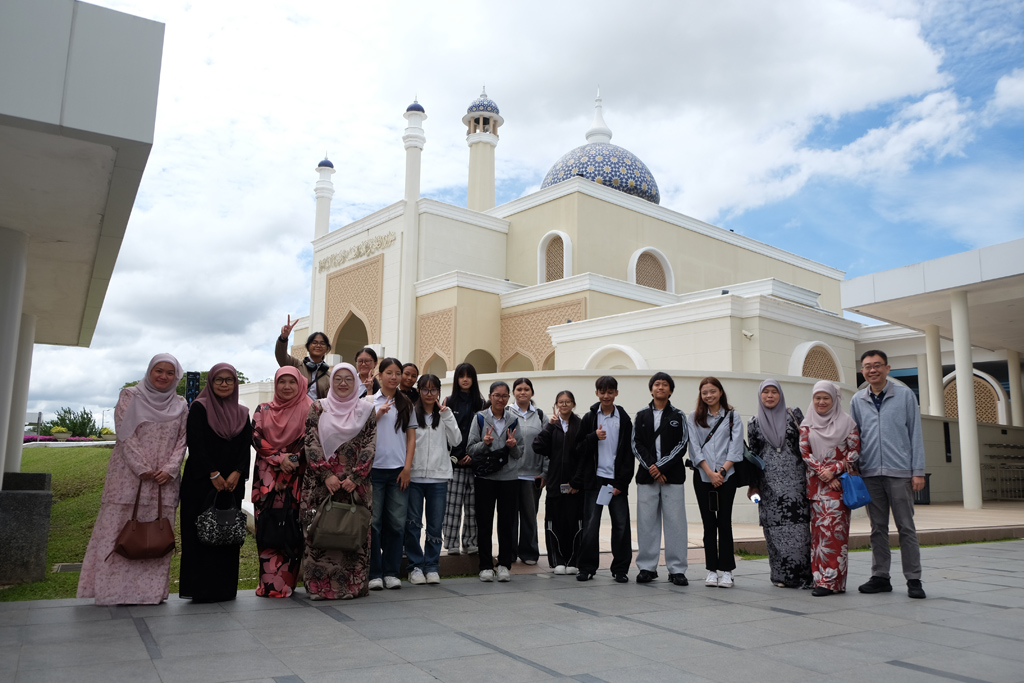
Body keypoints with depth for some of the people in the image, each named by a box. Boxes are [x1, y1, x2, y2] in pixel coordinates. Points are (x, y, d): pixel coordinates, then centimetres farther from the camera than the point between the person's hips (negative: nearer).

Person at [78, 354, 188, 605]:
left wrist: (169, 470, -9)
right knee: (121, 530, -2)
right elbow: (125, 434, -5)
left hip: (163, 480, 2)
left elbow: (182, 442, 6)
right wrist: (142, 469, -14)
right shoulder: (131, 396, 3)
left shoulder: (180, 406, 10)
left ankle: (151, 589, 8)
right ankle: (116, 587, 6)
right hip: (129, 476, -2)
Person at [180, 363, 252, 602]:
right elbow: (196, 445, -9)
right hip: (201, 482, -4)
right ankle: (200, 589, 3)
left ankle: (224, 588, 11)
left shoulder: (242, 413, 12)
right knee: (201, 533, -3)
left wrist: (236, 474, -8)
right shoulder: (199, 408, -1)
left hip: (232, 483, 4)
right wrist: (214, 475, -12)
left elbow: (246, 448, 7)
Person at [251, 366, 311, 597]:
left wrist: (291, 461, -13)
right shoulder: (263, 410, 12)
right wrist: (280, 458, -9)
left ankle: (285, 582, 4)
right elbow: (256, 438, 2)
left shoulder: (308, 409, 3)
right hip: (266, 476, 3)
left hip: (295, 477, -2)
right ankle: (267, 582, 7)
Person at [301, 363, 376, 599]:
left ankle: (354, 584, 12)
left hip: (356, 484, 0)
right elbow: (311, 444, -2)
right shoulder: (318, 408, 6)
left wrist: (354, 477, -11)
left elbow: (369, 446, 0)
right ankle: (321, 586, 9)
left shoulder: (366, 410, 6)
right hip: (322, 483, 0)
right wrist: (327, 475, -12)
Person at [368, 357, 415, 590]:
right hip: (373, 467, -2)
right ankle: (374, 573, 6)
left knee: (396, 522, 2)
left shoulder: (406, 404, 12)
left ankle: (391, 572, 11)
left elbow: (411, 438, 9)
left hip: (398, 469, 2)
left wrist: (407, 467, 1)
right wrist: (378, 413, -10)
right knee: (373, 522, -1)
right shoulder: (369, 401, 6)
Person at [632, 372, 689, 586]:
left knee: (675, 522, -2)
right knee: (646, 522, 2)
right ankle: (647, 567, 9)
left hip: (672, 475, -1)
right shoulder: (641, 416, 12)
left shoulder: (678, 416, 8)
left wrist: (662, 466, -10)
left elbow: (682, 445, 0)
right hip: (646, 475, 1)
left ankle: (677, 569, 5)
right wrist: (651, 467, -9)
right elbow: (635, 444, 4)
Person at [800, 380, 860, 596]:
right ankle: (821, 577, 7)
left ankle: (831, 580, -7)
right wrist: (822, 472, -9)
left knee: (835, 529, -9)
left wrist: (833, 470, -11)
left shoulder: (847, 422, 3)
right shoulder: (806, 424, 11)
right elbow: (804, 452, 4)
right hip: (816, 483, 3)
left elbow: (855, 451, -1)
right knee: (818, 529, 2)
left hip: (839, 482, -3)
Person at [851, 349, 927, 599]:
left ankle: (913, 579, 8)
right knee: (878, 528, 9)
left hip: (899, 472, -3)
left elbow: (915, 434, 2)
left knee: (906, 527, 1)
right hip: (870, 473, 3)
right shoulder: (857, 401, 10)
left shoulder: (905, 395, 3)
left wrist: (918, 471, -3)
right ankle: (880, 576, 16)